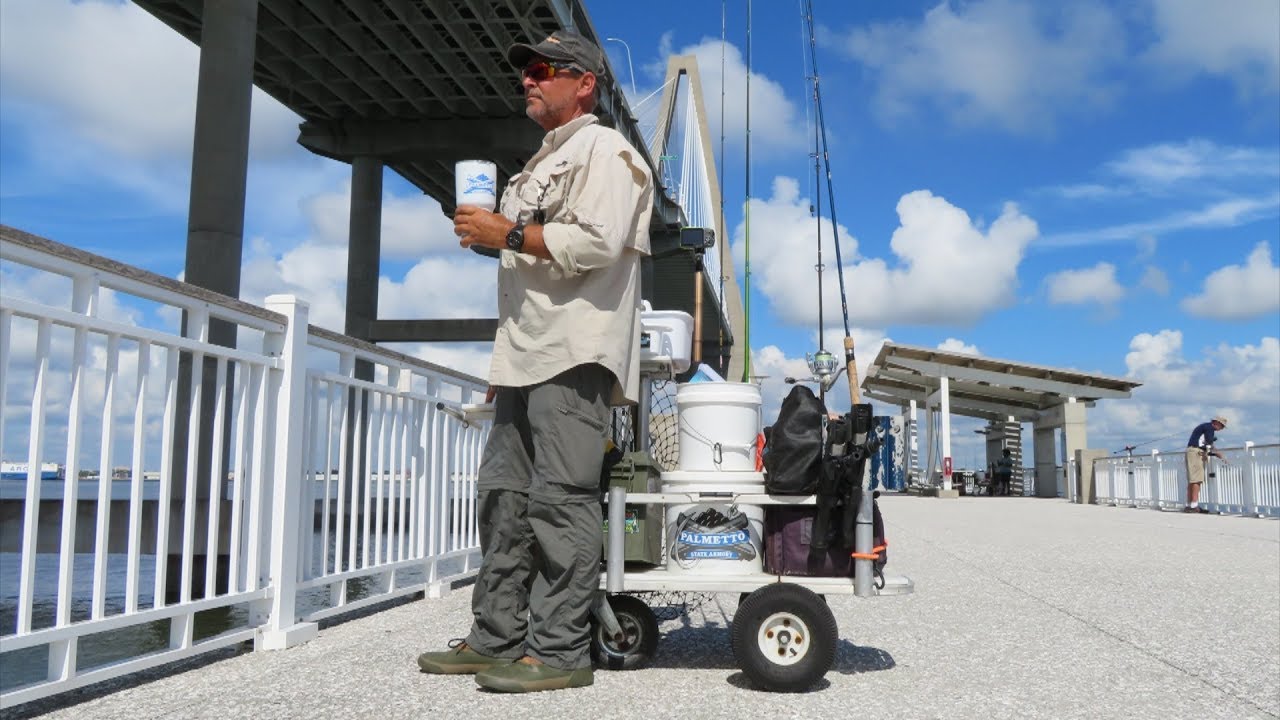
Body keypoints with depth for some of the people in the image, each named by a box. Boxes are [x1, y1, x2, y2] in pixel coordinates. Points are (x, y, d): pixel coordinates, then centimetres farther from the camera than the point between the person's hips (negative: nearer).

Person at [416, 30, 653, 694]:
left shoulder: (603, 150, -2)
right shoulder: (541, 164, 29)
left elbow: (598, 241, -17)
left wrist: (509, 234, -13)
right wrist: (487, 234, 18)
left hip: (574, 353, -10)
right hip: (526, 354, 10)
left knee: (559, 500, -11)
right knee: (502, 495, 8)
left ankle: (559, 652, -5)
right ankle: (496, 639, 15)